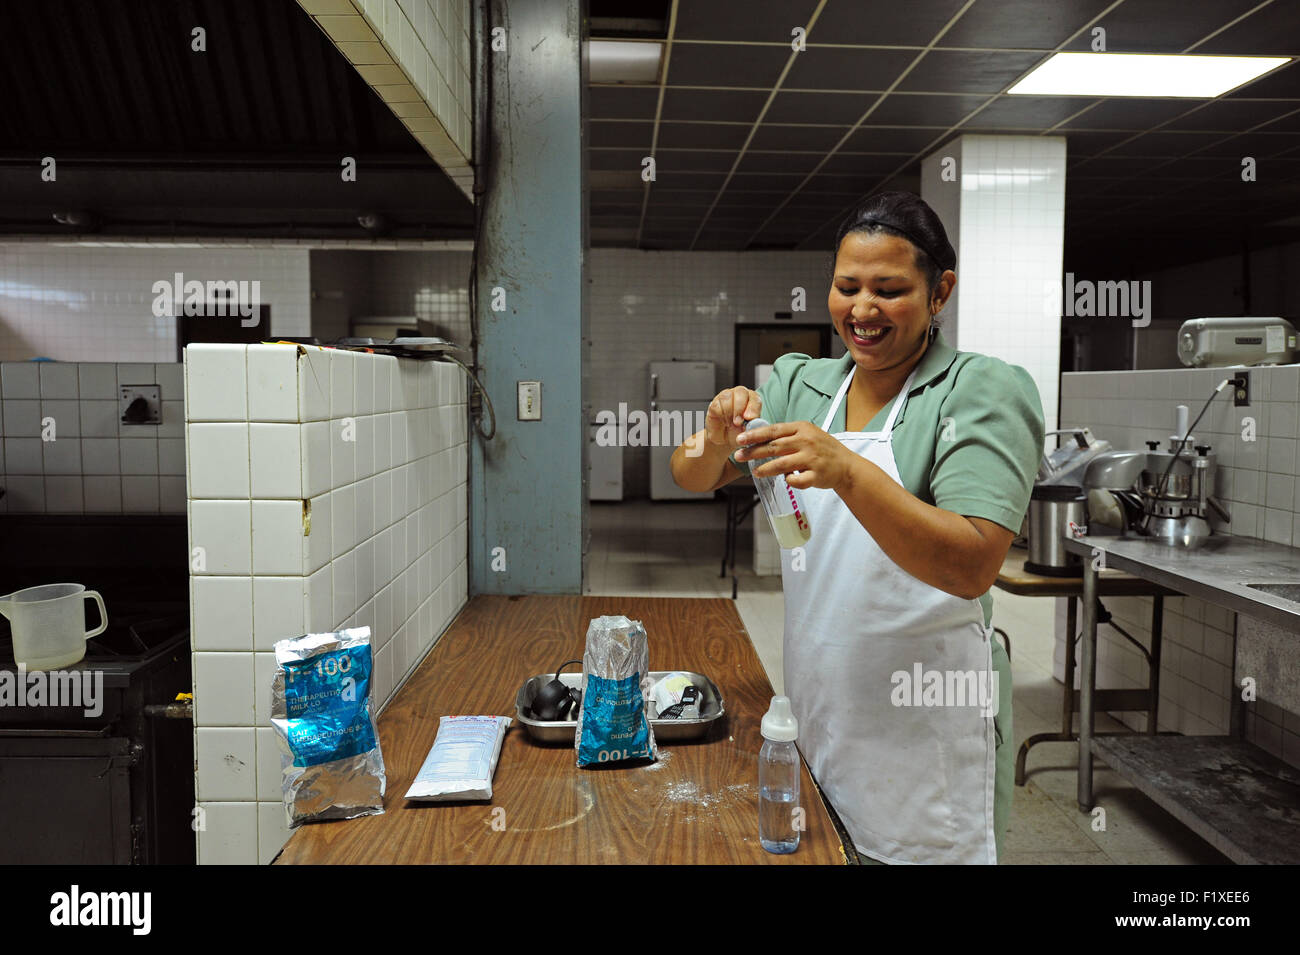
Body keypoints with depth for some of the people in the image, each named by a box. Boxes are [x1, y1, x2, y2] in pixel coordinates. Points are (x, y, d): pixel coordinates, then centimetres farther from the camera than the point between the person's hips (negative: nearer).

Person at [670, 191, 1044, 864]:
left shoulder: (985, 391, -12)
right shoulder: (799, 384, 4)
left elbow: (971, 567, -23)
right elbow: (692, 477, 1)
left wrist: (848, 473, -35)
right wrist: (716, 439, -21)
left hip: (927, 727, -4)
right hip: (816, 705, 5)